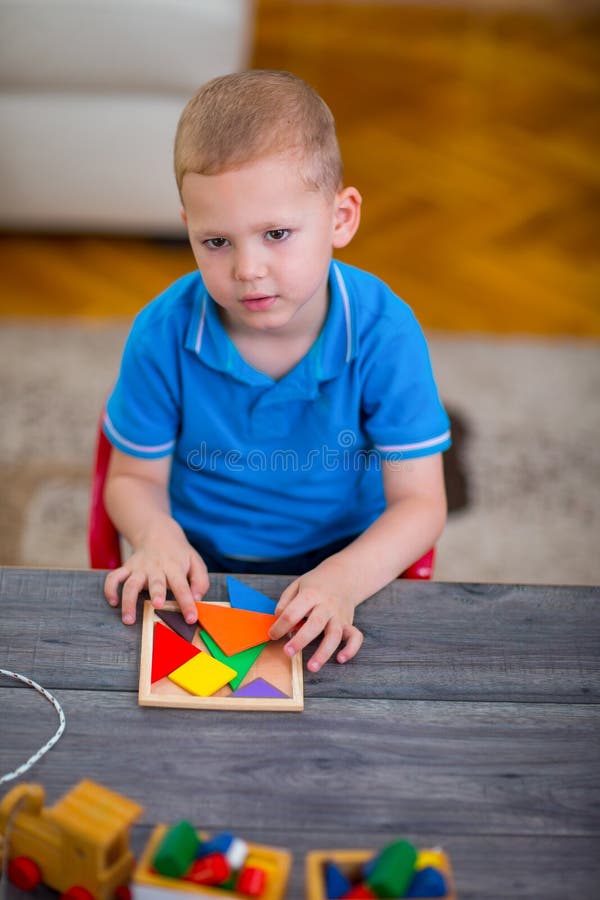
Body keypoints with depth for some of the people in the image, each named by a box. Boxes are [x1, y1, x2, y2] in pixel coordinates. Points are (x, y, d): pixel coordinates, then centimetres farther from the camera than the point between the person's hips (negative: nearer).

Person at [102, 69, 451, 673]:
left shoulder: (383, 333, -16)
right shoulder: (163, 333, -12)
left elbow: (419, 503, -13)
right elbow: (135, 478, 1)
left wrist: (344, 577, -32)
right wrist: (157, 534, -22)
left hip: (337, 572, -1)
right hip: (197, 578, 1)